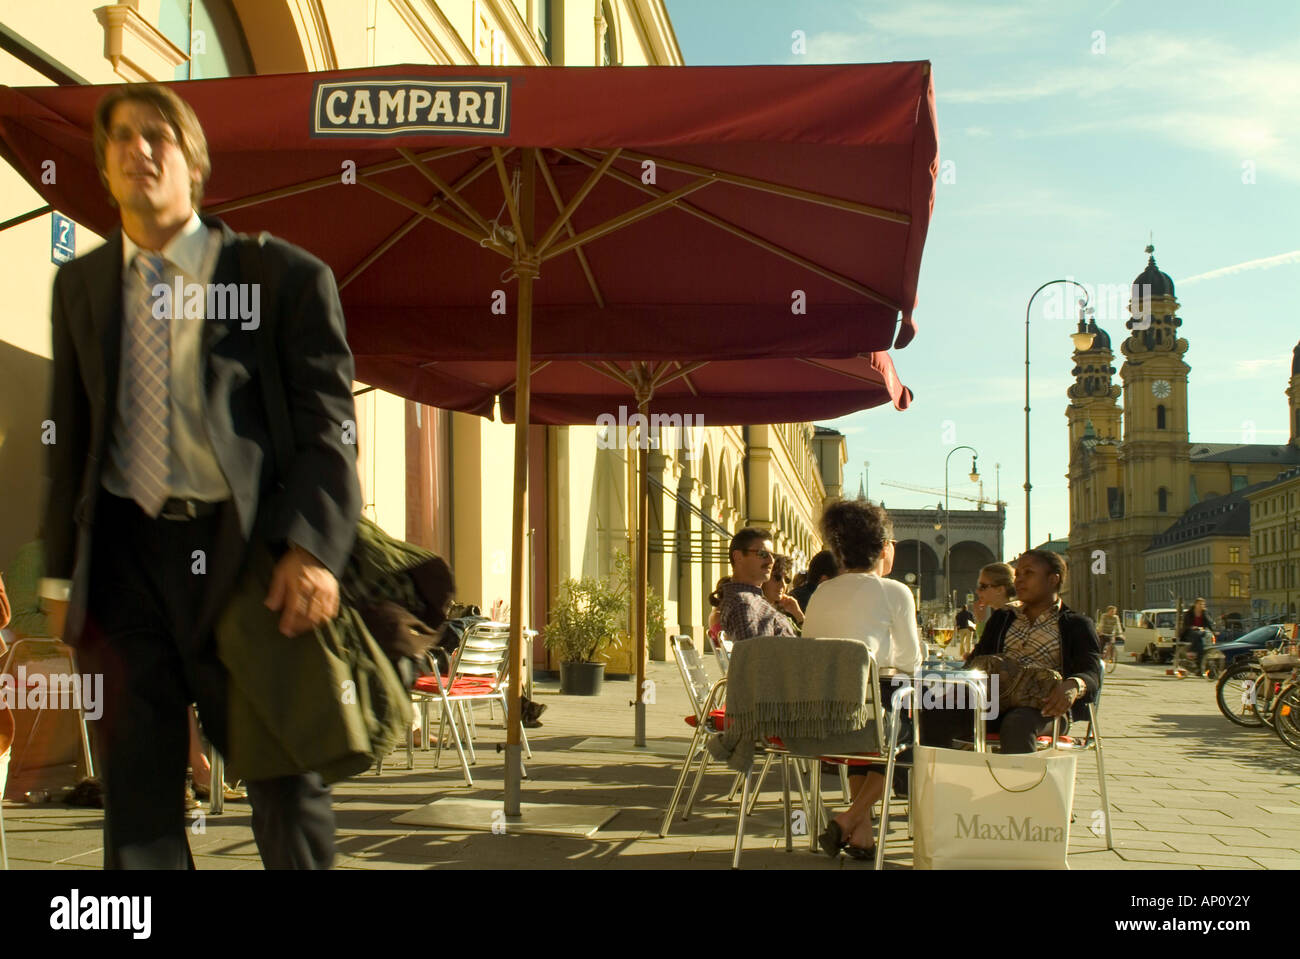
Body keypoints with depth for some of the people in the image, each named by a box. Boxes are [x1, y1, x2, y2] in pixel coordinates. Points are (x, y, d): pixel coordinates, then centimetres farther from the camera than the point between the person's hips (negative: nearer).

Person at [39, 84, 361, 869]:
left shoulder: (286, 276, 1)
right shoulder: (80, 285, 14)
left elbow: (328, 425, -4)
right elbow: (70, 433, 15)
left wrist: (314, 548, -17)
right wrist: (61, 571, 10)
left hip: (246, 549, -3)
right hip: (126, 553, 4)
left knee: (285, 775, 6)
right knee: (138, 787, 8)